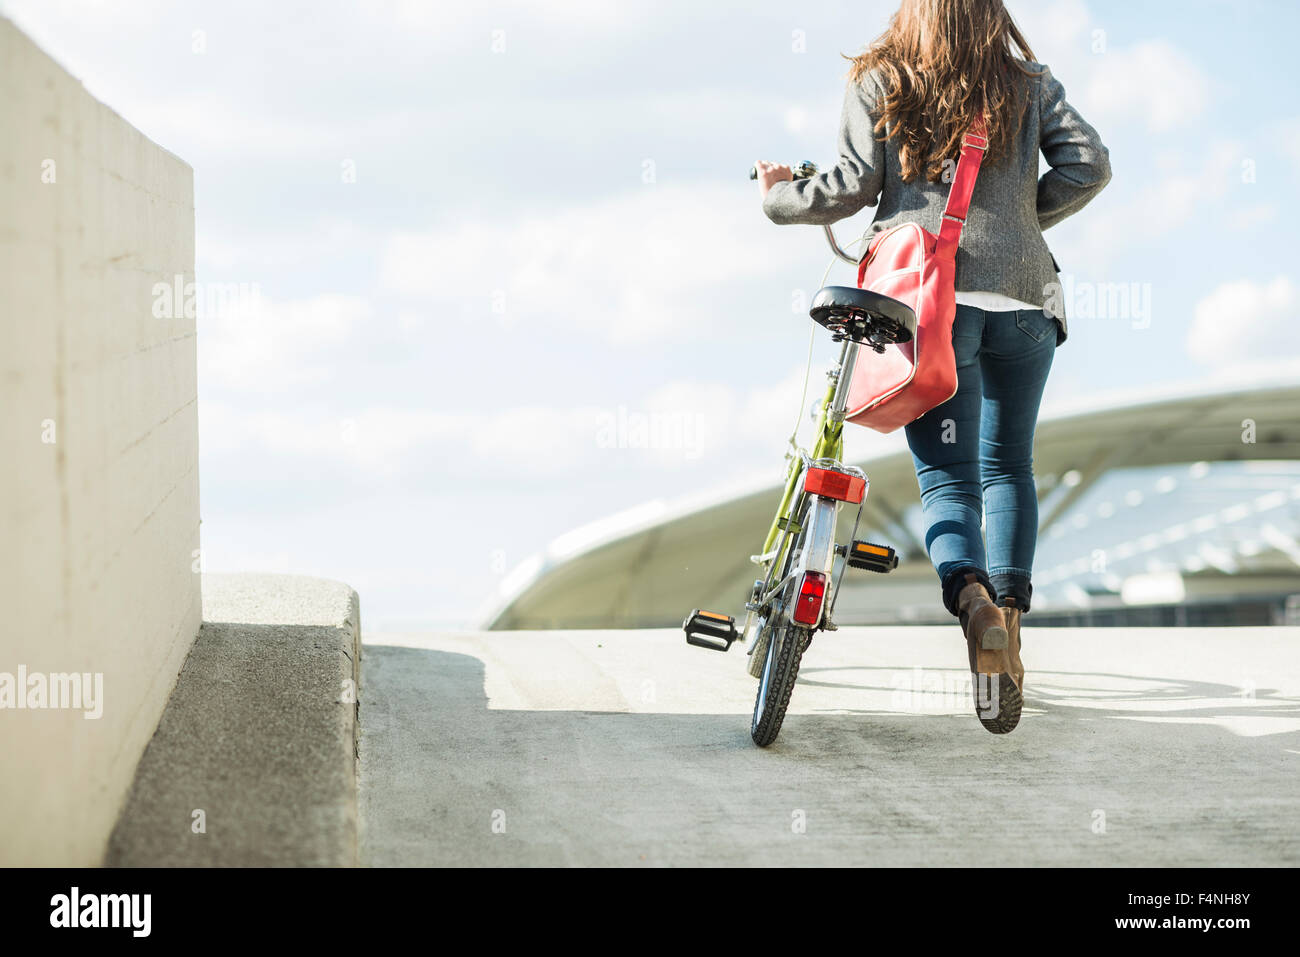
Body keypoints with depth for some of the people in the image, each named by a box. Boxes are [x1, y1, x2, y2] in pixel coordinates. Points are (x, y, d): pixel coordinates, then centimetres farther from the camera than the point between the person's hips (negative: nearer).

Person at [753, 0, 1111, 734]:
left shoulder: (878, 84, 7)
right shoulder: (1031, 84, 11)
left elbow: (854, 187, 0)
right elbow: (1088, 164, 1)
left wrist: (780, 198, 18)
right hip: (1024, 299, 2)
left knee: (947, 476, -5)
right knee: (1009, 465, 17)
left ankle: (973, 602, -32)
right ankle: (1010, 610, 4)